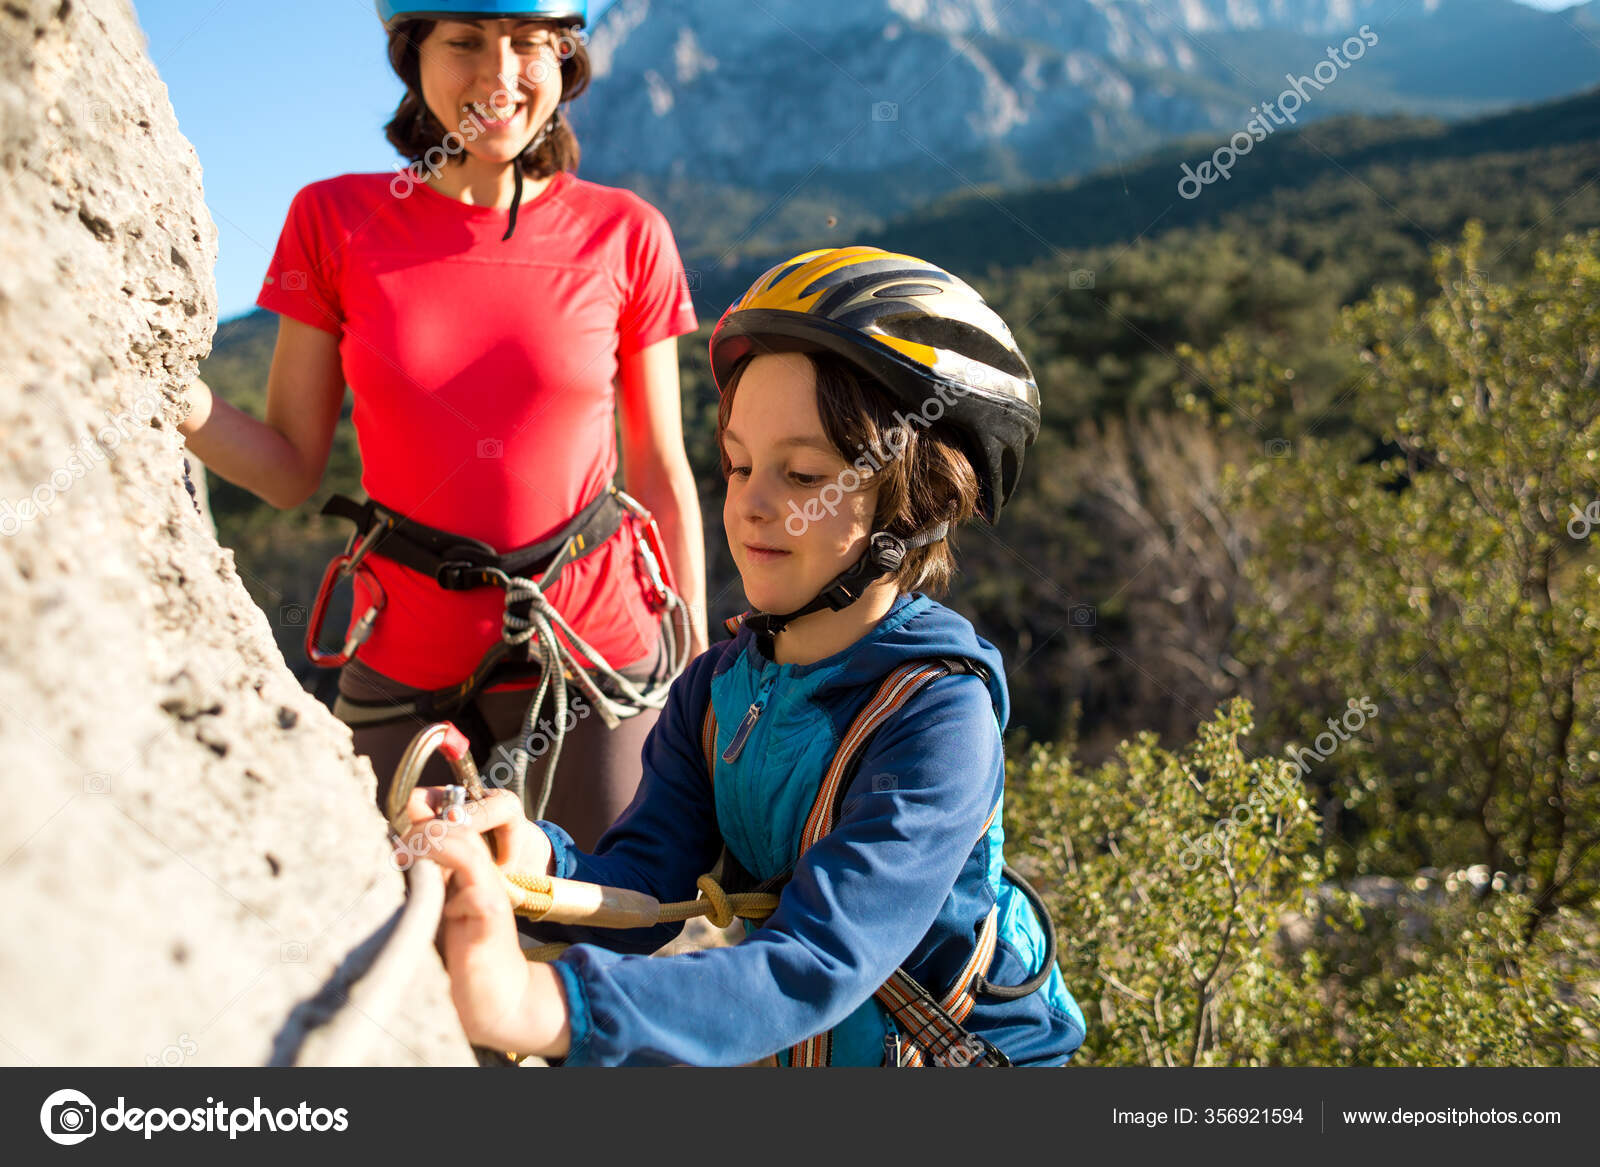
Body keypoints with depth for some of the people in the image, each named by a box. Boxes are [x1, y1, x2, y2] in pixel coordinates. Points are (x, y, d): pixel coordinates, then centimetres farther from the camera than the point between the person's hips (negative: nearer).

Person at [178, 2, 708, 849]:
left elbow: (662, 474, 2)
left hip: (599, 651, 0)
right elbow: (290, 470, 0)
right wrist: (185, 405, -19)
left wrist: (699, 667, 4)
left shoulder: (624, 233, -3)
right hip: (410, 662, 1)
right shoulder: (335, 220, -1)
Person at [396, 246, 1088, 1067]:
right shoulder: (720, 684, -6)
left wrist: (543, 1006, -43)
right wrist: (538, 865, -32)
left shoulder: (940, 714, -23)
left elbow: (822, 963, -32)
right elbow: (644, 893, -11)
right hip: (803, 1050, 4)